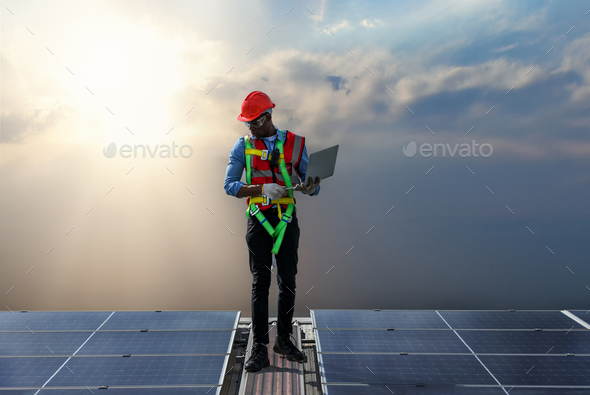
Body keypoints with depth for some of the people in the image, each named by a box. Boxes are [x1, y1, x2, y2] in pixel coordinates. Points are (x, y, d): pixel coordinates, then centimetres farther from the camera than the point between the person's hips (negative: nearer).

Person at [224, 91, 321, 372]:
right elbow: (230, 185, -6)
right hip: (259, 220, -1)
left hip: (287, 219, 2)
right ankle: (259, 350, 3)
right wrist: (262, 189, -20)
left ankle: (284, 340, 24)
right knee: (261, 282, -3)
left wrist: (309, 187, -21)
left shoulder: (295, 144, 3)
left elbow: (312, 186, 4)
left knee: (287, 281, 8)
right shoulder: (243, 145, 2)